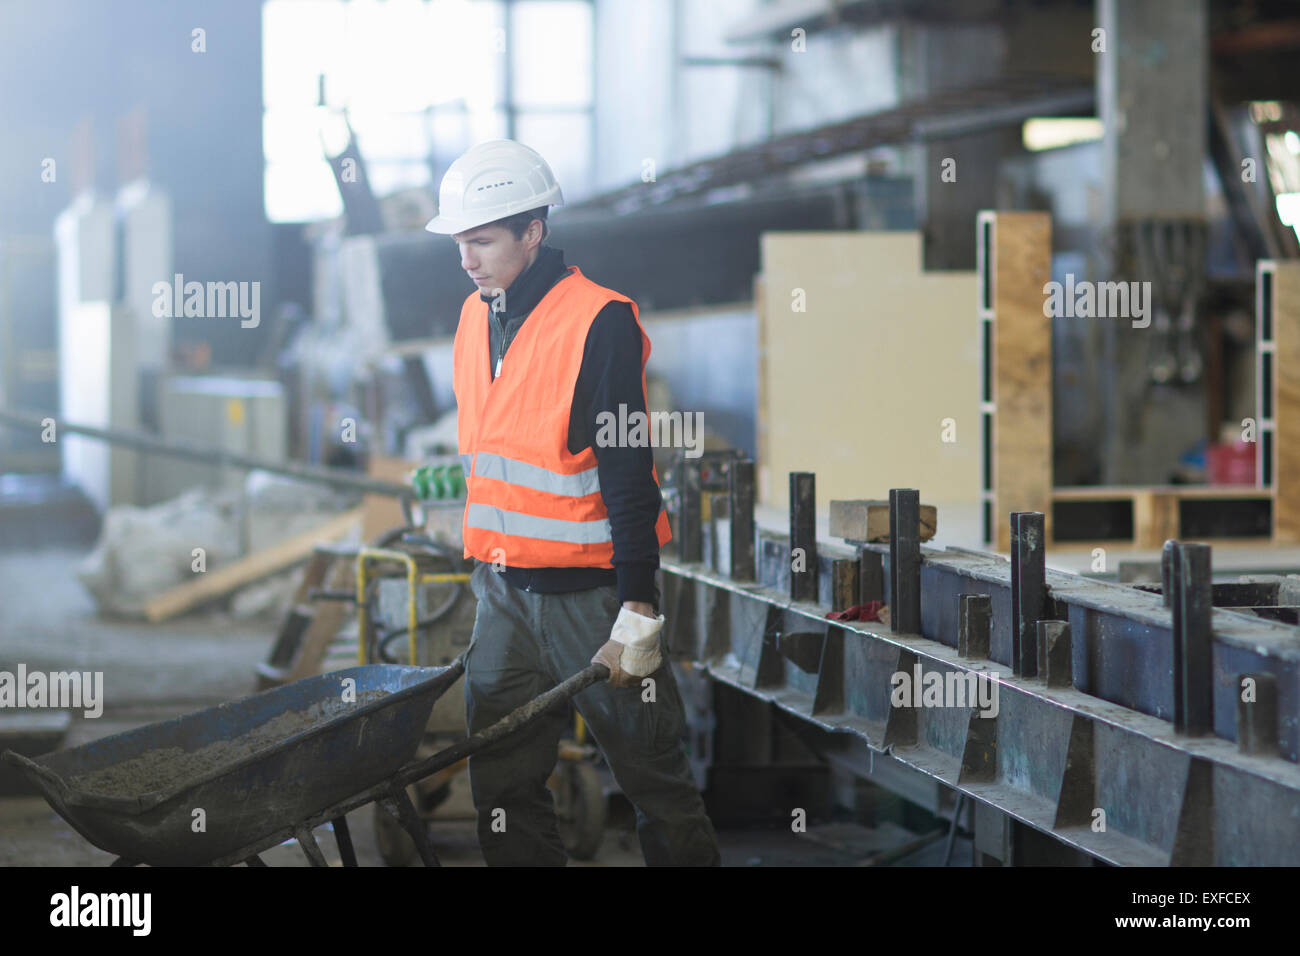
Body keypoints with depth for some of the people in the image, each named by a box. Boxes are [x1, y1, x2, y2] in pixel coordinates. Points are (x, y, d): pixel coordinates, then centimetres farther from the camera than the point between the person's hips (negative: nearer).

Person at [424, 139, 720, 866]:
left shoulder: (600, 322, -13)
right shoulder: (477, 316, 9)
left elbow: (628, 473, -15)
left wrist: (636, 613, -17)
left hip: (590, 586, -7)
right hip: (504, 588, 7)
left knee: (654, 773, 3)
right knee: (502, 785, 6)